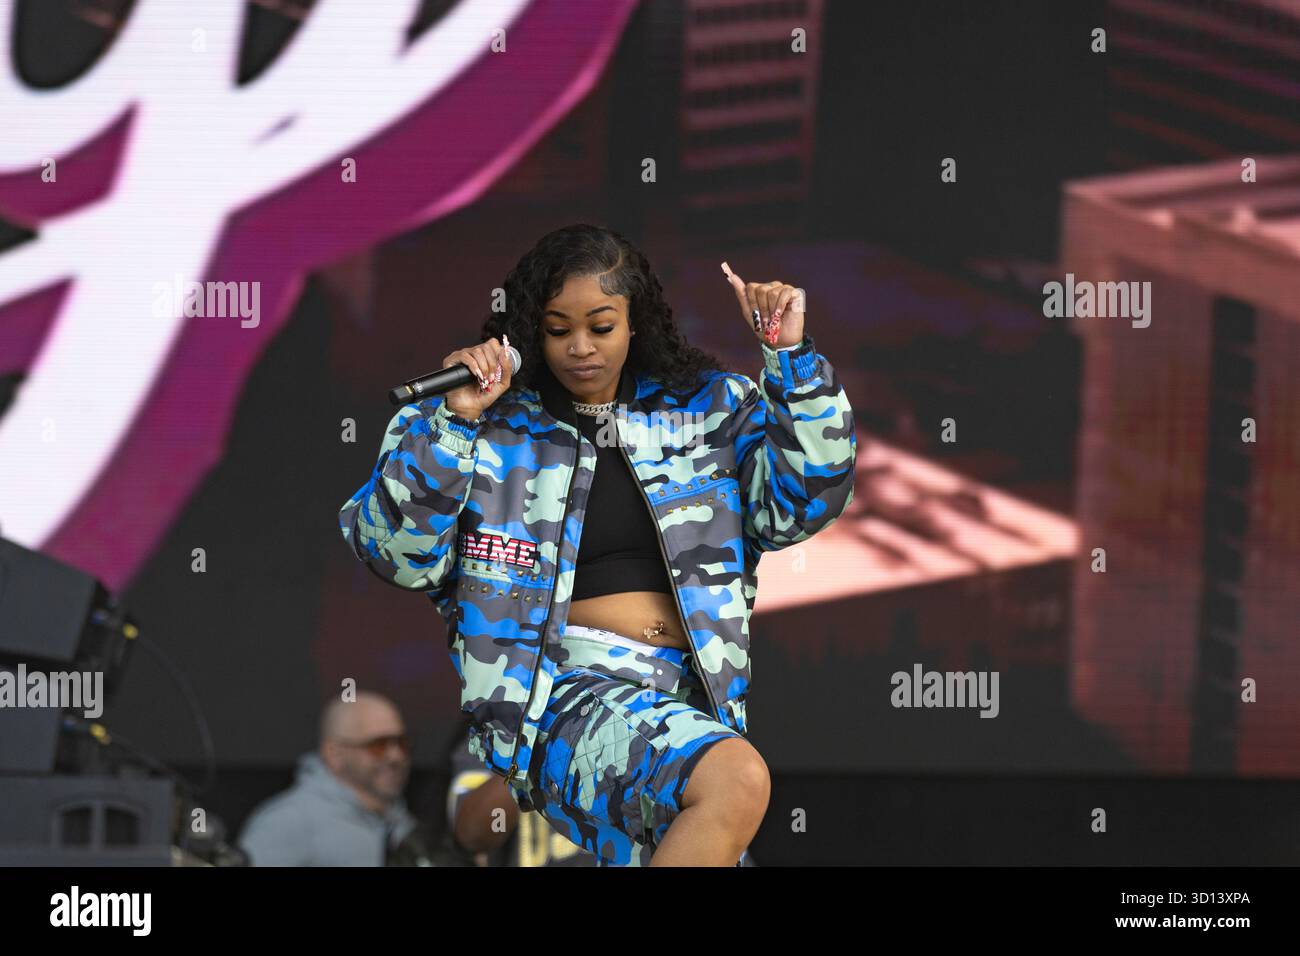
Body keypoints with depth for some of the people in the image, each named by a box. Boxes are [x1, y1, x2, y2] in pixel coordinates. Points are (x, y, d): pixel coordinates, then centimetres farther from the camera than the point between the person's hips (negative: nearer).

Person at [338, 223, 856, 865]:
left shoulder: (707, 407, 17)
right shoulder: (495, 422, 7)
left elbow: (804, 500, 10)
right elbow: (399, 552, -1)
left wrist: (792, 356, 1)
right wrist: (453, 422, -14)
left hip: (692, 696, 5)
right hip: (561, 686, -5)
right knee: (737, 780, -33)